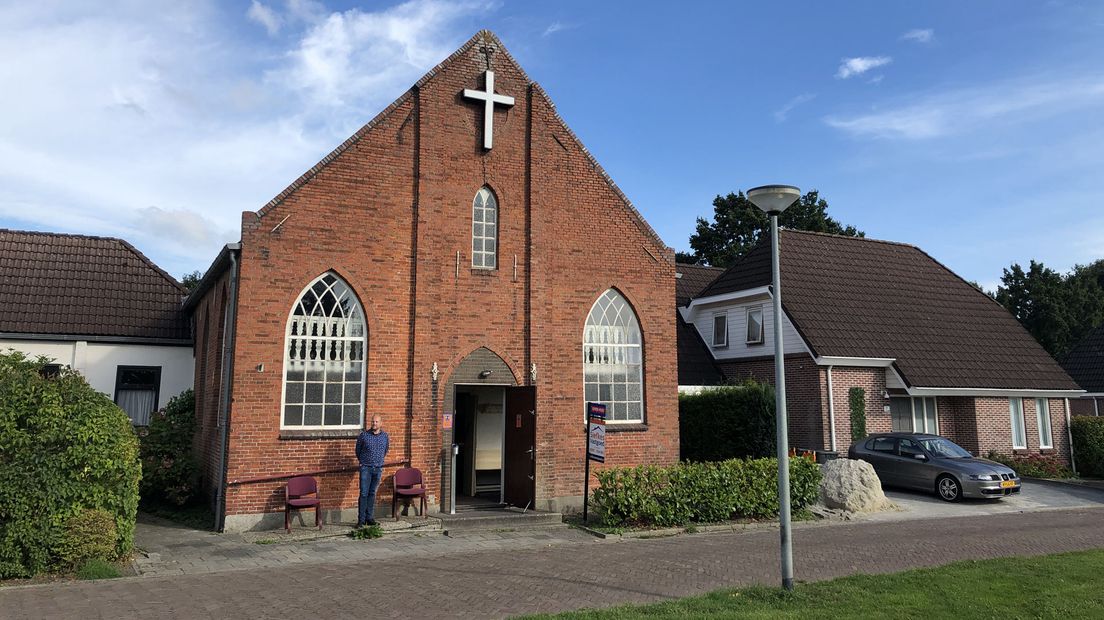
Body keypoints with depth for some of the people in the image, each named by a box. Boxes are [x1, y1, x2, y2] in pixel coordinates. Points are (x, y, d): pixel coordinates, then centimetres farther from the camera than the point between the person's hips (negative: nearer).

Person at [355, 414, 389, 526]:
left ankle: (369, 517, 14)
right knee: (364, 493, -6)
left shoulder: (385, 436, 4)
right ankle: (361, 519, -2)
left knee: (372, 493, 9)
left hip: (378, 468, 3)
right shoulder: (364, 435, -4)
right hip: (366, 468, -3)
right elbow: (358, 449, 11)